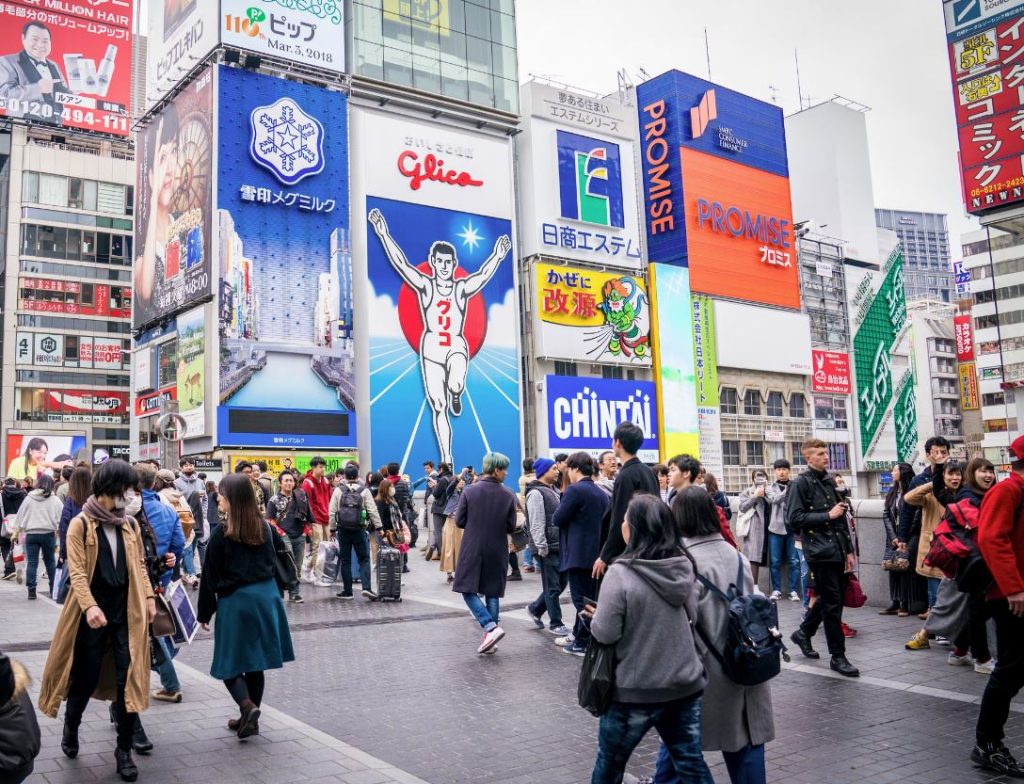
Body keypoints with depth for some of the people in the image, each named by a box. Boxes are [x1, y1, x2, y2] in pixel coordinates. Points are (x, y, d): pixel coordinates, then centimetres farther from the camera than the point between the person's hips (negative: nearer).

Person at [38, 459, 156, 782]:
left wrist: (149, 597, 4)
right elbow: (76, 570, -13)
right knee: (86, 678, 8)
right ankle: (70, 728, 39)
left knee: (129, 678, 0)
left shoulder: (130, 524, 7)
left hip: (126, 611, 3)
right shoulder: (80, 524, -6)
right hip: (94, 613, -3)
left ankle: (124, 750, 11)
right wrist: (90, 606, -25)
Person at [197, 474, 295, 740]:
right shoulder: (265, 527, 2)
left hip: (235, 602, -5)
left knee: (230, 663, 7)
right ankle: (250, 717, 20)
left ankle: (248, 707, -14)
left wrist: (204, 613, 2)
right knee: (255, 663, 14)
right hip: (266, 598, 5)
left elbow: (211, 577, -5)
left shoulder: (222, 534, -10)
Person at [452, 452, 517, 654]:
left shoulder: (469, 491, -8)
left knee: (468, 590, 5)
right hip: (497, 552, 2)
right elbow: (511, 527, -2)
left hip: (472, 550, -2)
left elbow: (459, 521, -3)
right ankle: (491, 637, 14)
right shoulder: (508, 495, -6)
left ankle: (491, 627, -11)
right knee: (492, 593, 12)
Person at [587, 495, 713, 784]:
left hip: (635, 690, -5)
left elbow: (605, 633, -17)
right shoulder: (684, 566, -2)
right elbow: (692, 616, 10)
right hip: (685, 684, 5)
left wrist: (595, 617, 3)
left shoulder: (621, 573, -21)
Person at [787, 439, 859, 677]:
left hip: (837, 550, 7)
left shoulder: (829, 481, 15)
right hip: (819, 551, -7)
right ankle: (838, 656, 6)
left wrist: (849, 550, 15)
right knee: (832, 602, -4)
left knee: (830, 598, 15)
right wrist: (827, 515, -14)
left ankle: (804, 633, 35)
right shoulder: (801, 483, -7)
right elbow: (795, 519, -15)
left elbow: (841, 518, 19)